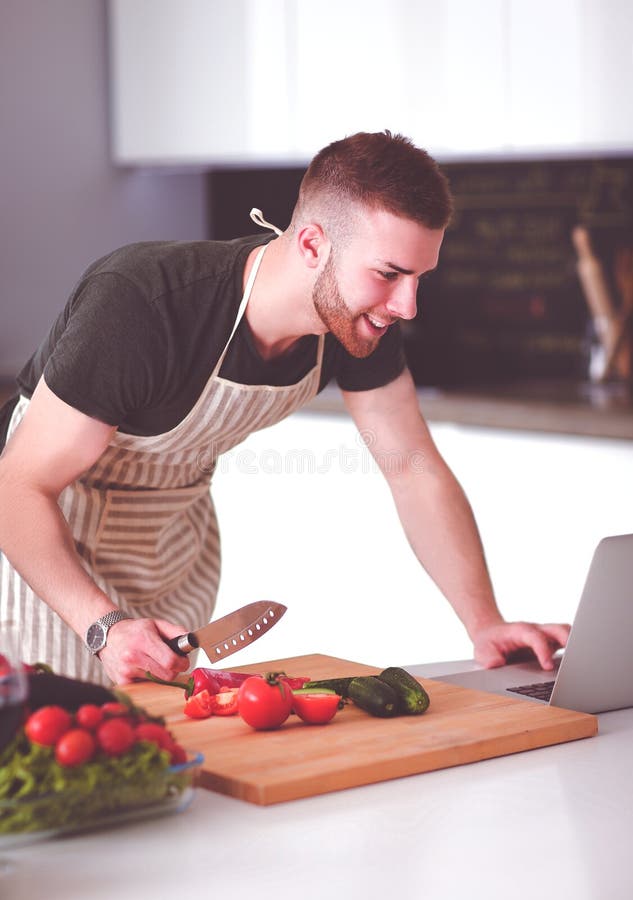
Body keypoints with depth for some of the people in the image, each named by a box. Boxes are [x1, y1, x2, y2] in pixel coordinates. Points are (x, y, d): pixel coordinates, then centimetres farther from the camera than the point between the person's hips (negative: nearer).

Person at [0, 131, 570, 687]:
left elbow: (415, 470, -8)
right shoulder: (139, 306, -37)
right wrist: (105, 625, -45)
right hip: (50, 534, -5)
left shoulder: (363, 316, -18)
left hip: (179, 525, 5)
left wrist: (485, 624, -18)